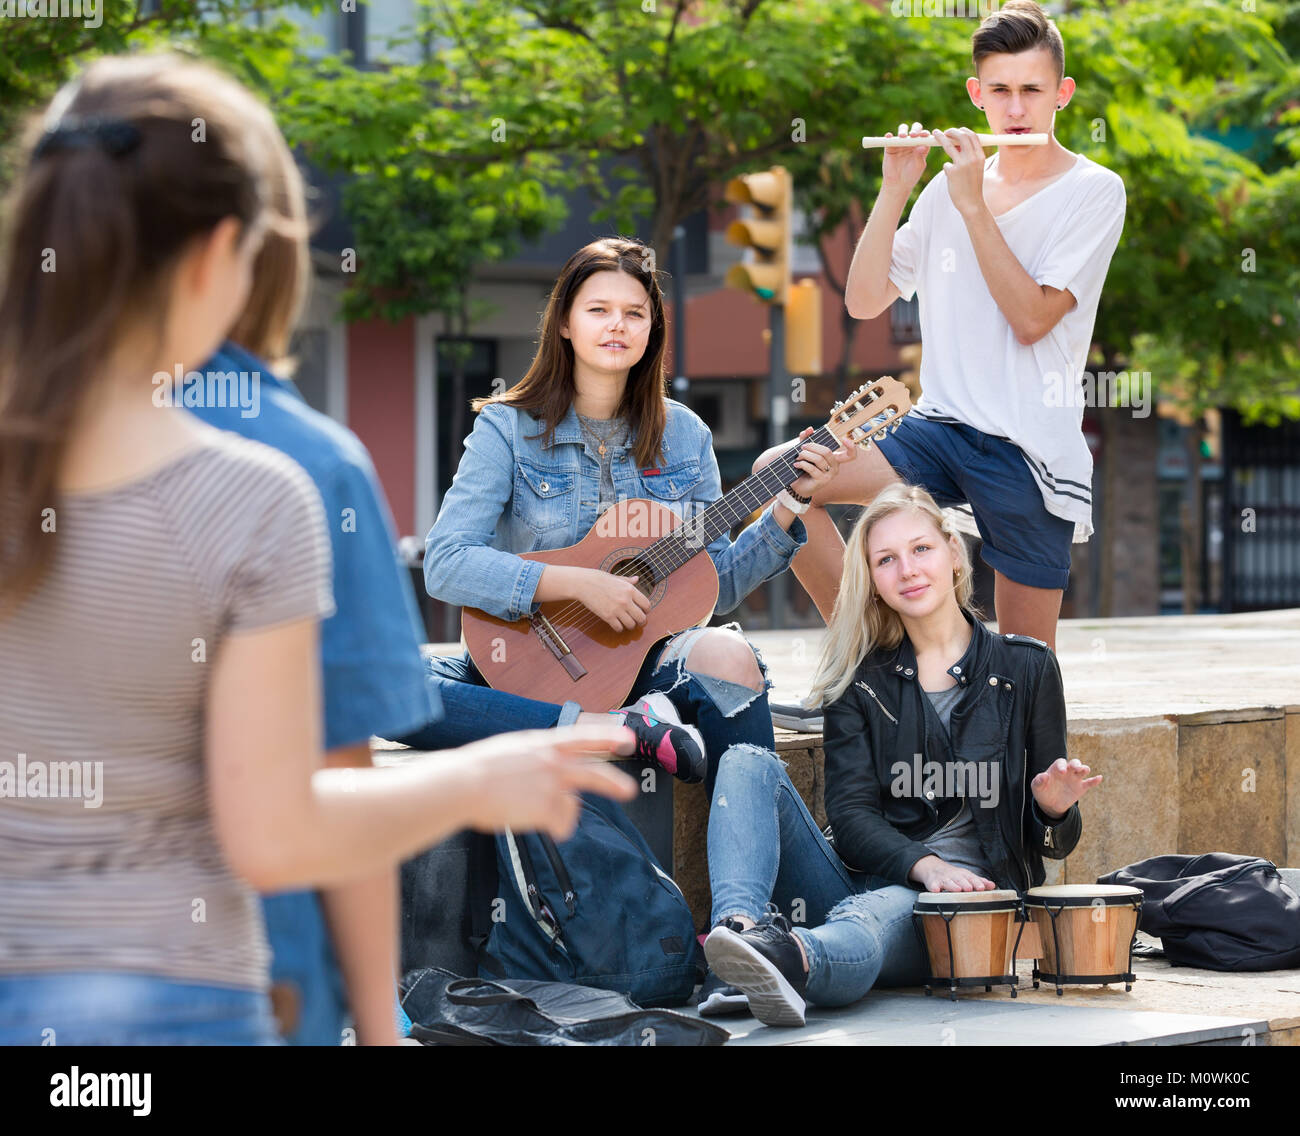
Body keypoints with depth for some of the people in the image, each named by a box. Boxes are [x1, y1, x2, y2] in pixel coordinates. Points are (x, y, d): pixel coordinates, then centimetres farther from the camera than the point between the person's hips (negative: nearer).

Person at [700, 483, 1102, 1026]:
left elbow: (1053, 843, 10)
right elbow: (850, 813, -2)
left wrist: (1054, 809, -16)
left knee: (873, 914, -40)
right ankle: (742, 927, -48)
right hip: (865, 875, 4)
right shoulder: (861, 681, 13)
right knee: (748, 763, -19)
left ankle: (795, 957, -76)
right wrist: (923, 865, -23)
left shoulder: (1024, 666, 9)